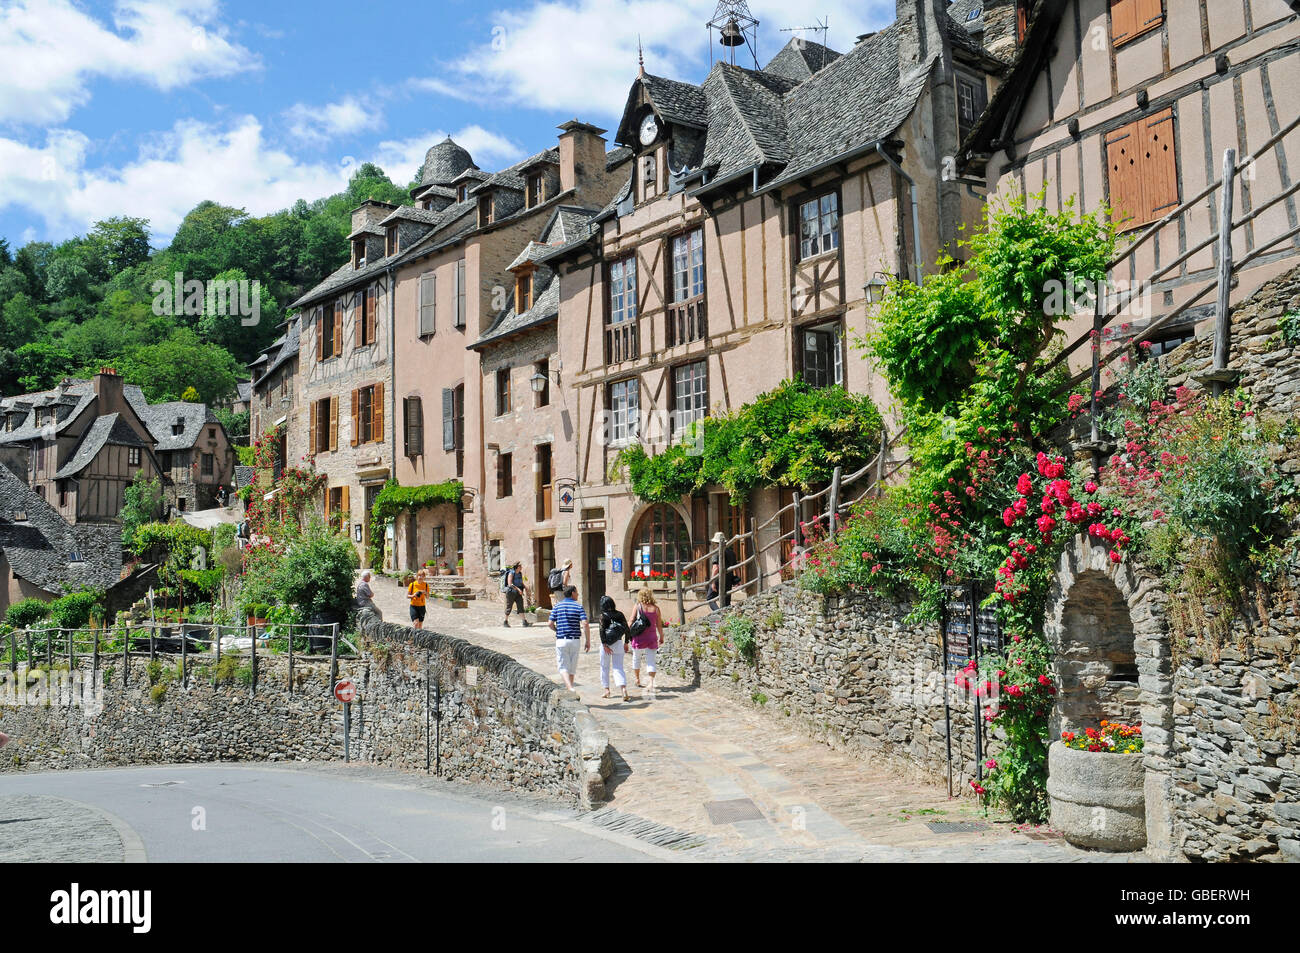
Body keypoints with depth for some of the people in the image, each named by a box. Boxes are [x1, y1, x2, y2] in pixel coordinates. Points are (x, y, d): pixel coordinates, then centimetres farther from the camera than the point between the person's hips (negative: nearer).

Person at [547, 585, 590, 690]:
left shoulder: (557, 606, 3)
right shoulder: (579, 607, -2)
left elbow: (551, 624, 0)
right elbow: (585, 624, -12)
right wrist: (588, 642, -6)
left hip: (561, 640, 0)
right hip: (574, 640, 0)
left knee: (563, 666, 0)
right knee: (572, 667, 14)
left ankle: (570, 688, -20)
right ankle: (569, 688, 21)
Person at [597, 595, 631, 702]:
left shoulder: (603, 615, -7)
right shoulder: (620, 614, 3)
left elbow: (602, 630, -16)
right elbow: (627, 629, 4)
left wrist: (604, 645, -17)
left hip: (606, 644, -3)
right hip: (618, 644, 3)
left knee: (604, 667, 16)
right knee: (618, 668, 1)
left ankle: (606, 690, 21)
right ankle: (624, 689, -19)